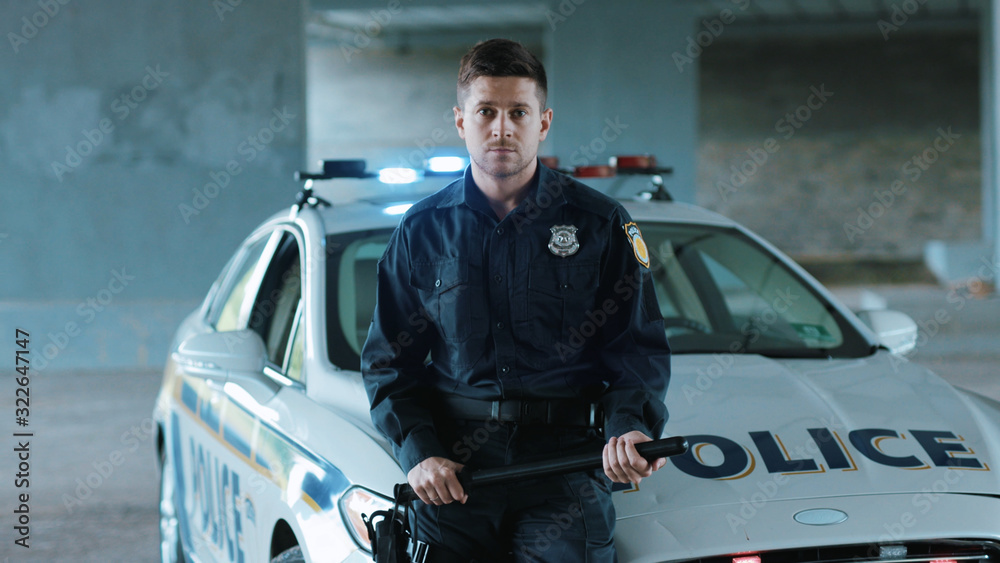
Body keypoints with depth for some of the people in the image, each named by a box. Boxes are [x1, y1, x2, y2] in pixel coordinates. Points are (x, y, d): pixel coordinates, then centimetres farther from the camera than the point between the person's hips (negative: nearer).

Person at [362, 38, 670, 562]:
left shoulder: (601, 224, 5)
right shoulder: (422, 230, 9)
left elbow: (639, 349, 7)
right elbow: (387, 361, 12)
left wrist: (629, 426, -13)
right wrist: (418, 453, -4)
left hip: (564, 454, -1)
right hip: (452, 466, 1)